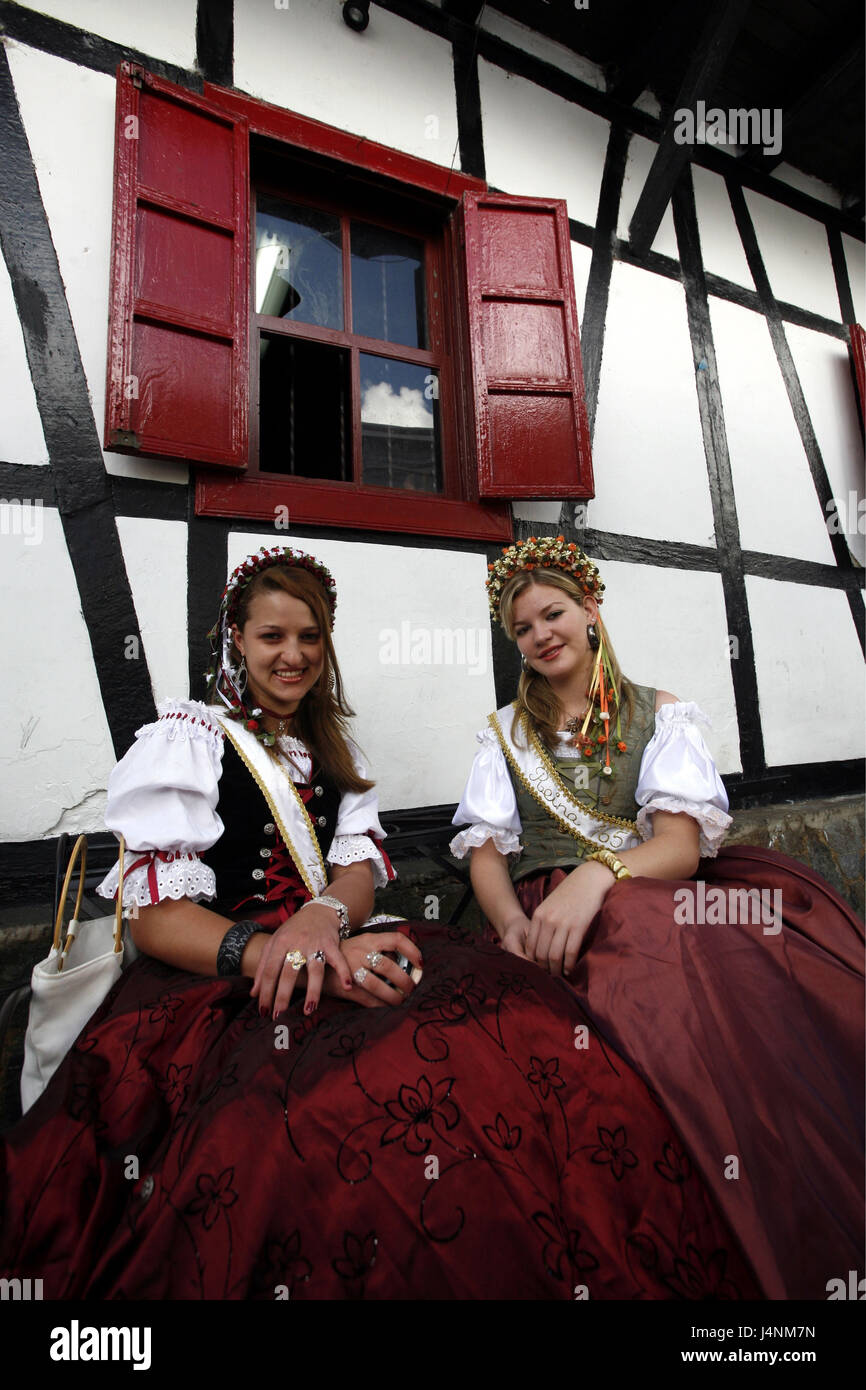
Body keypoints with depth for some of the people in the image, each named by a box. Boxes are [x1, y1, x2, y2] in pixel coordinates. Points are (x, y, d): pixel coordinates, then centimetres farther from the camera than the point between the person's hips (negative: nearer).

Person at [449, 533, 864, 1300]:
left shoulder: (661, 712, 12)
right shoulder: (505, 731, 17)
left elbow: (682, 839, -4)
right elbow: (487, 851, 7)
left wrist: (597, 874, -25)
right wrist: (512, 920, -16)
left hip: (657, 900, 0)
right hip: (546, 914, 1)